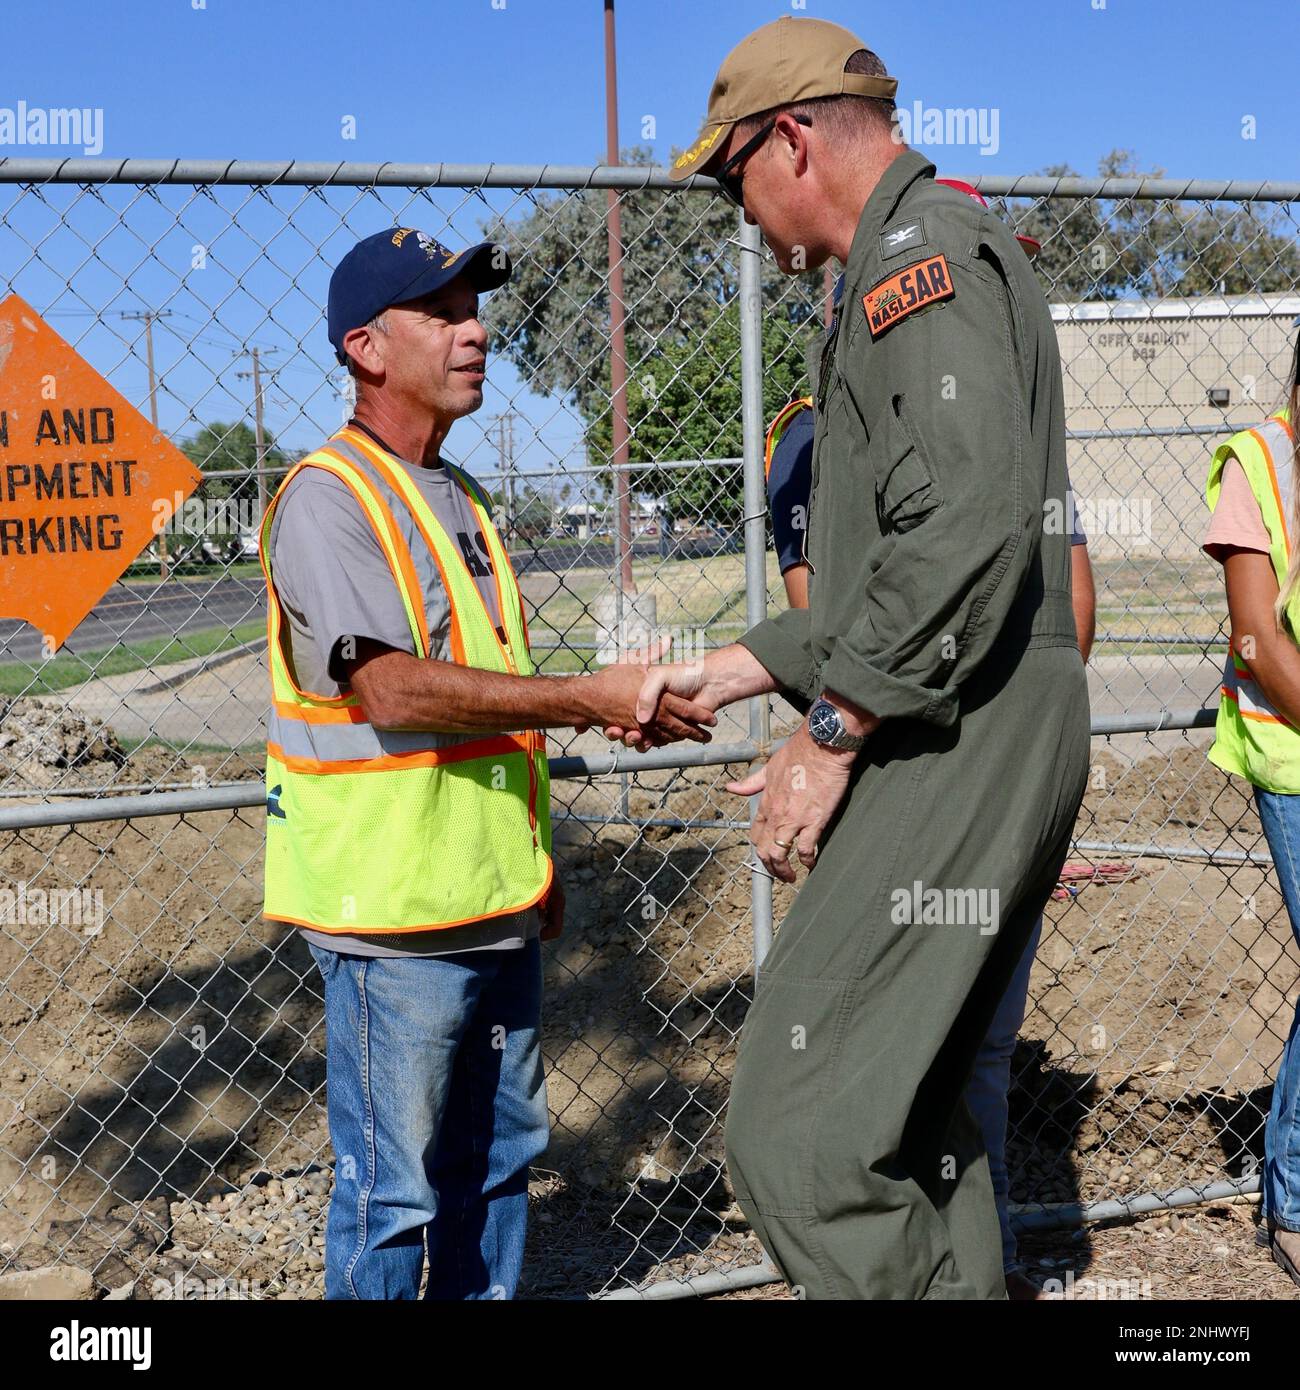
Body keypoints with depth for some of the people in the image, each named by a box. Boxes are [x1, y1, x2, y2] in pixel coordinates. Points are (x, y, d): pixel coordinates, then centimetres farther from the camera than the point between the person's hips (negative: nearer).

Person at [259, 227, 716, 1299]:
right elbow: (395, 690, -24)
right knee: (395, 1191, 1)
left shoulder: (463, 500, 16)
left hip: (500, 905, 9)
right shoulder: (328, 496, -12)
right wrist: (594, 699, -25)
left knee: (500, 1158, 17)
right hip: (397, 919, -8)